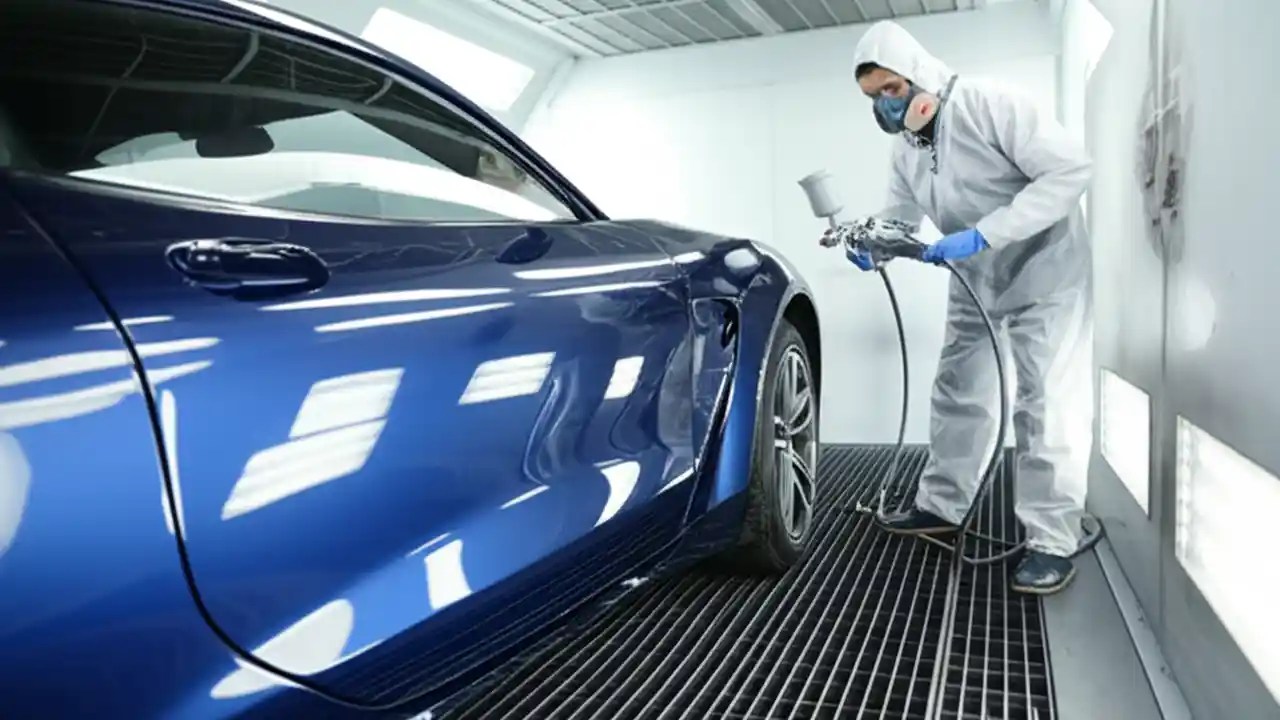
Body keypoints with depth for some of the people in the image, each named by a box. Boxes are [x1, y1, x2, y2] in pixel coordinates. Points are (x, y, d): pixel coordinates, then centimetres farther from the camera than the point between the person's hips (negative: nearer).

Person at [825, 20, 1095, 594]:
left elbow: (1071, 170, -28)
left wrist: (982, 234, -35)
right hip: (975, 286, 8)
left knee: (1046, 406, -8)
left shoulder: (990, 106, -24)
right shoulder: (905, 148, 1)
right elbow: (900, 213, 6)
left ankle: (1053, 542, -1)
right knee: (958, 396, 12)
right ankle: (941, 506, 25)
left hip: (1045, 273, -8)